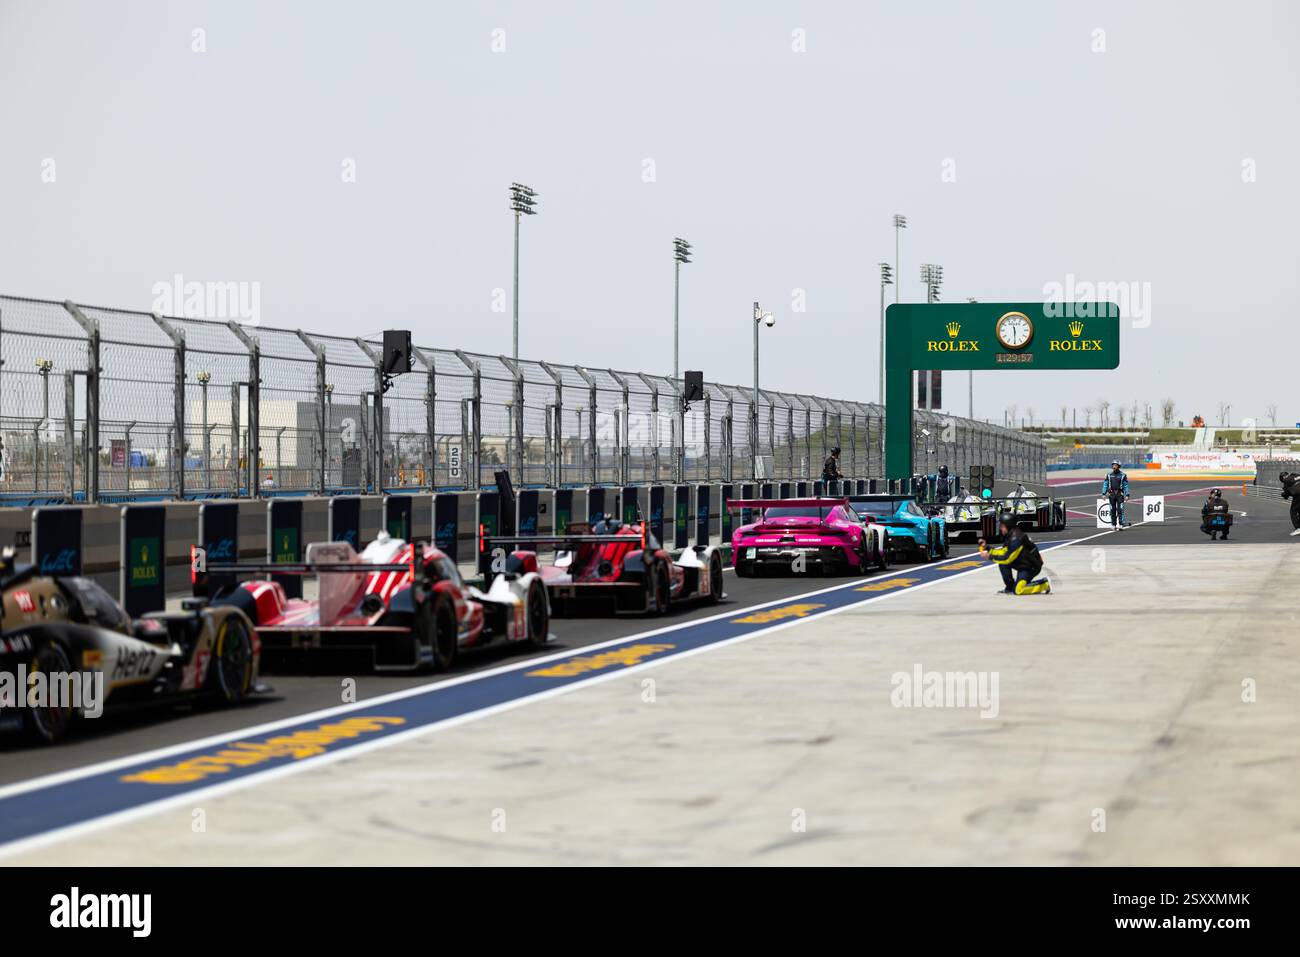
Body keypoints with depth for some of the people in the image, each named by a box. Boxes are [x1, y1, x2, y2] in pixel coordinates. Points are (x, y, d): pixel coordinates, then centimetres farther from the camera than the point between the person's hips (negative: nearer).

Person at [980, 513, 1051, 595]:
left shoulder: (1016, 539, -25)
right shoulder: (1010, 536, 6)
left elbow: (1007, 559, -23)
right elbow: (1003, 552, 11)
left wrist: (990, 557, -18)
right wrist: (987, 547, 3)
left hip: (1031, 567, -10)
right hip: (1022, 564, 10)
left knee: (1017, 590, -19)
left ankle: (1045, 584, -3)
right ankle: (1009, 587, 4)